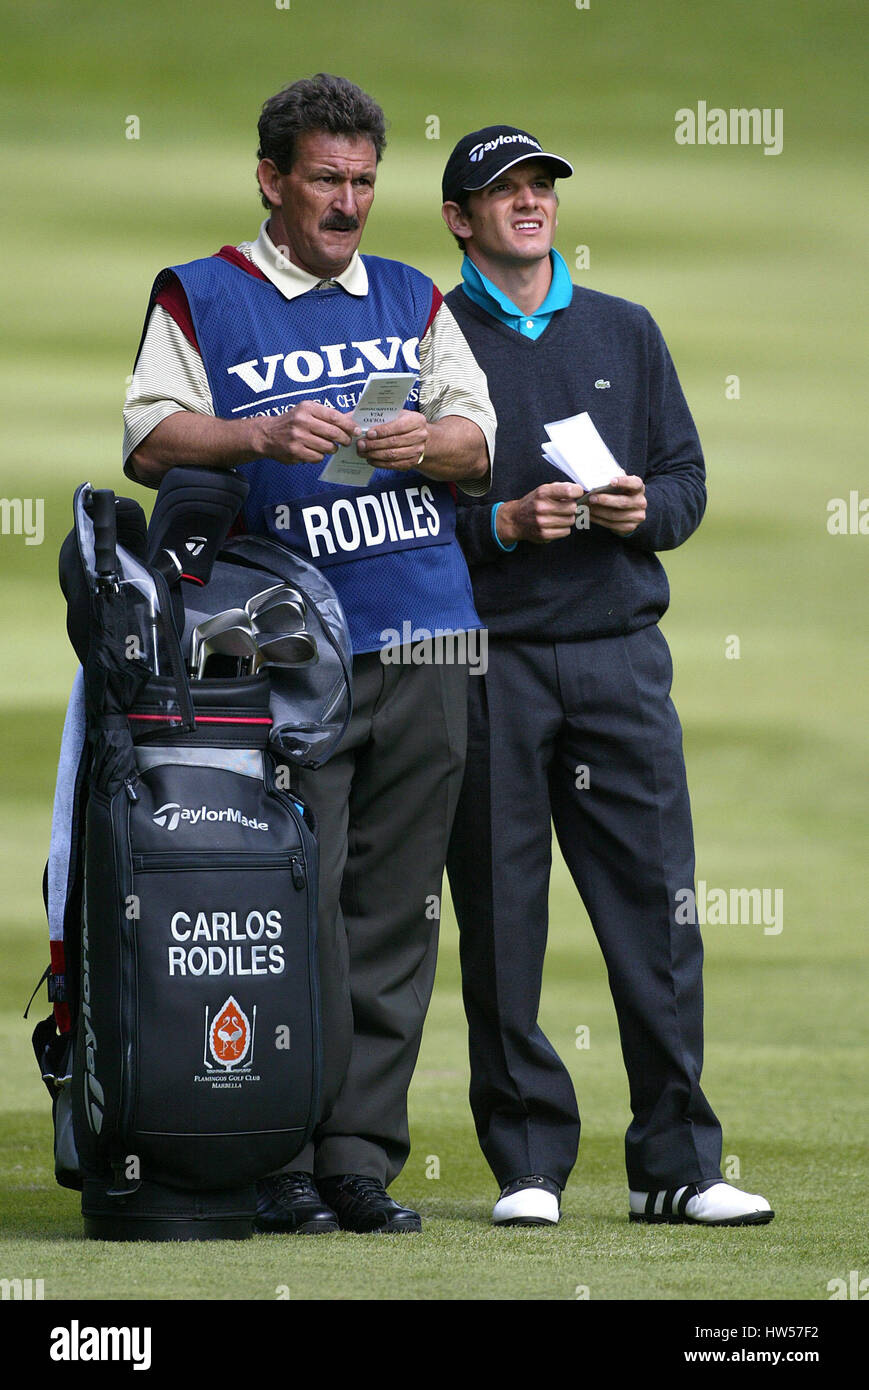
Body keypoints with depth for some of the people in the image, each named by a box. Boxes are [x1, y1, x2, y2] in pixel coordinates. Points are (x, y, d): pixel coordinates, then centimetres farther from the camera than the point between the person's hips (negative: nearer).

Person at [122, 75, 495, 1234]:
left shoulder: (412, 300, 21)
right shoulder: (200, 299, 9)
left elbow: (477, 440, 12)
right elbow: (149, 441, -2)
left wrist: (428, 442, -11)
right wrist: (261, 435, -18)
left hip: (424, 642, 4)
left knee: (392, 914, 2)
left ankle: (361, 1159, 4)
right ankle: (284, 1161, -5)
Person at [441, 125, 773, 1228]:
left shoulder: (623, 332, 16)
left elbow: (686, 478, 15)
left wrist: (642, 508, -6)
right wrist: (502, 523, -15)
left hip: (619, 651, 3)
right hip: (488, 660, -2)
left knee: (656, 907, -3)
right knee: (501, 918, -1)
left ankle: (676, 1166, 1)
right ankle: (528, 1164, 7)